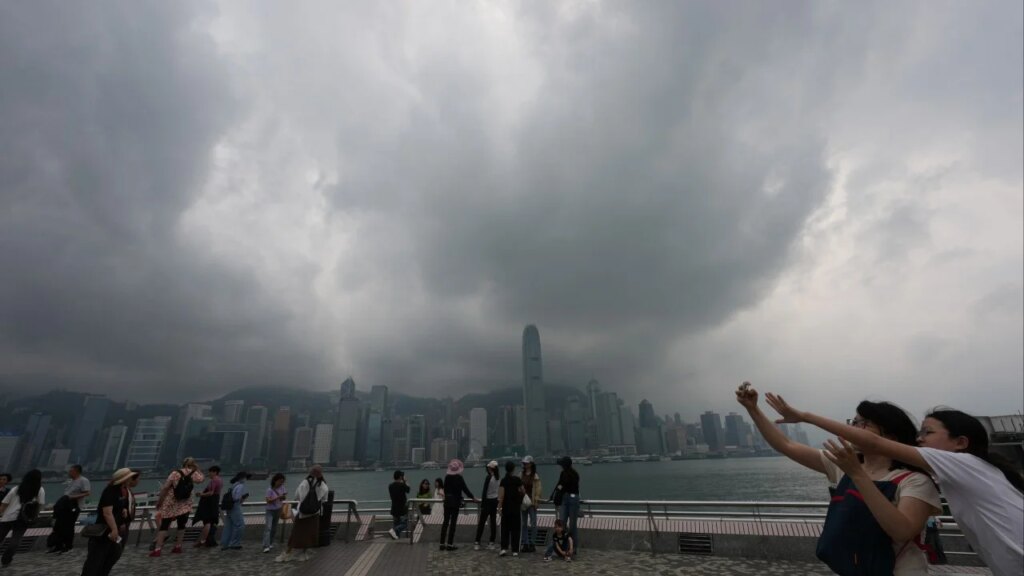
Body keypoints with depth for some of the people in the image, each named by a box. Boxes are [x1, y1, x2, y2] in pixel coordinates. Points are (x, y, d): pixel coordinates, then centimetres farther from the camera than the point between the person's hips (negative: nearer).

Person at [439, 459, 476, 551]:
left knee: (445, 522, 11)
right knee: (453, 522, 1)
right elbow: (465, 488, -7)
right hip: (455, 501, -5)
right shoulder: (459, 477, -11)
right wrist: (473, 497, 6)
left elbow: (445, 489, 13)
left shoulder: (447, 477, 4)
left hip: (447, 501, 5)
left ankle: (442, 544, 14)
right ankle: (449, 544, 3)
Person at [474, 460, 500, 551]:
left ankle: (477, 542, 4)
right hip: (496, 501, 5)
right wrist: (499, 501, 16)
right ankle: (491, 543, 10)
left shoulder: (488, 477, -13)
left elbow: (485, 491, -12)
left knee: (481, 522, 2)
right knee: (493, 522, 8)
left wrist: (482, 504, -7)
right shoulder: (499, 478, 4)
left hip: (488, 501, -5)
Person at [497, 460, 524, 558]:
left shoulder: (503, 480, -4)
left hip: (506, 507, 1)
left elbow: (501, 495, -8)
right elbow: (523, 491, -1)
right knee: (515, 528, 7)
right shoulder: (517, 479, -7)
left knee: (505, 528, 11)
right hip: (516, 507, -1)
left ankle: (504, 548, 3)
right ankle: (515, 550, 8)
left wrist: (499, 507, -5)